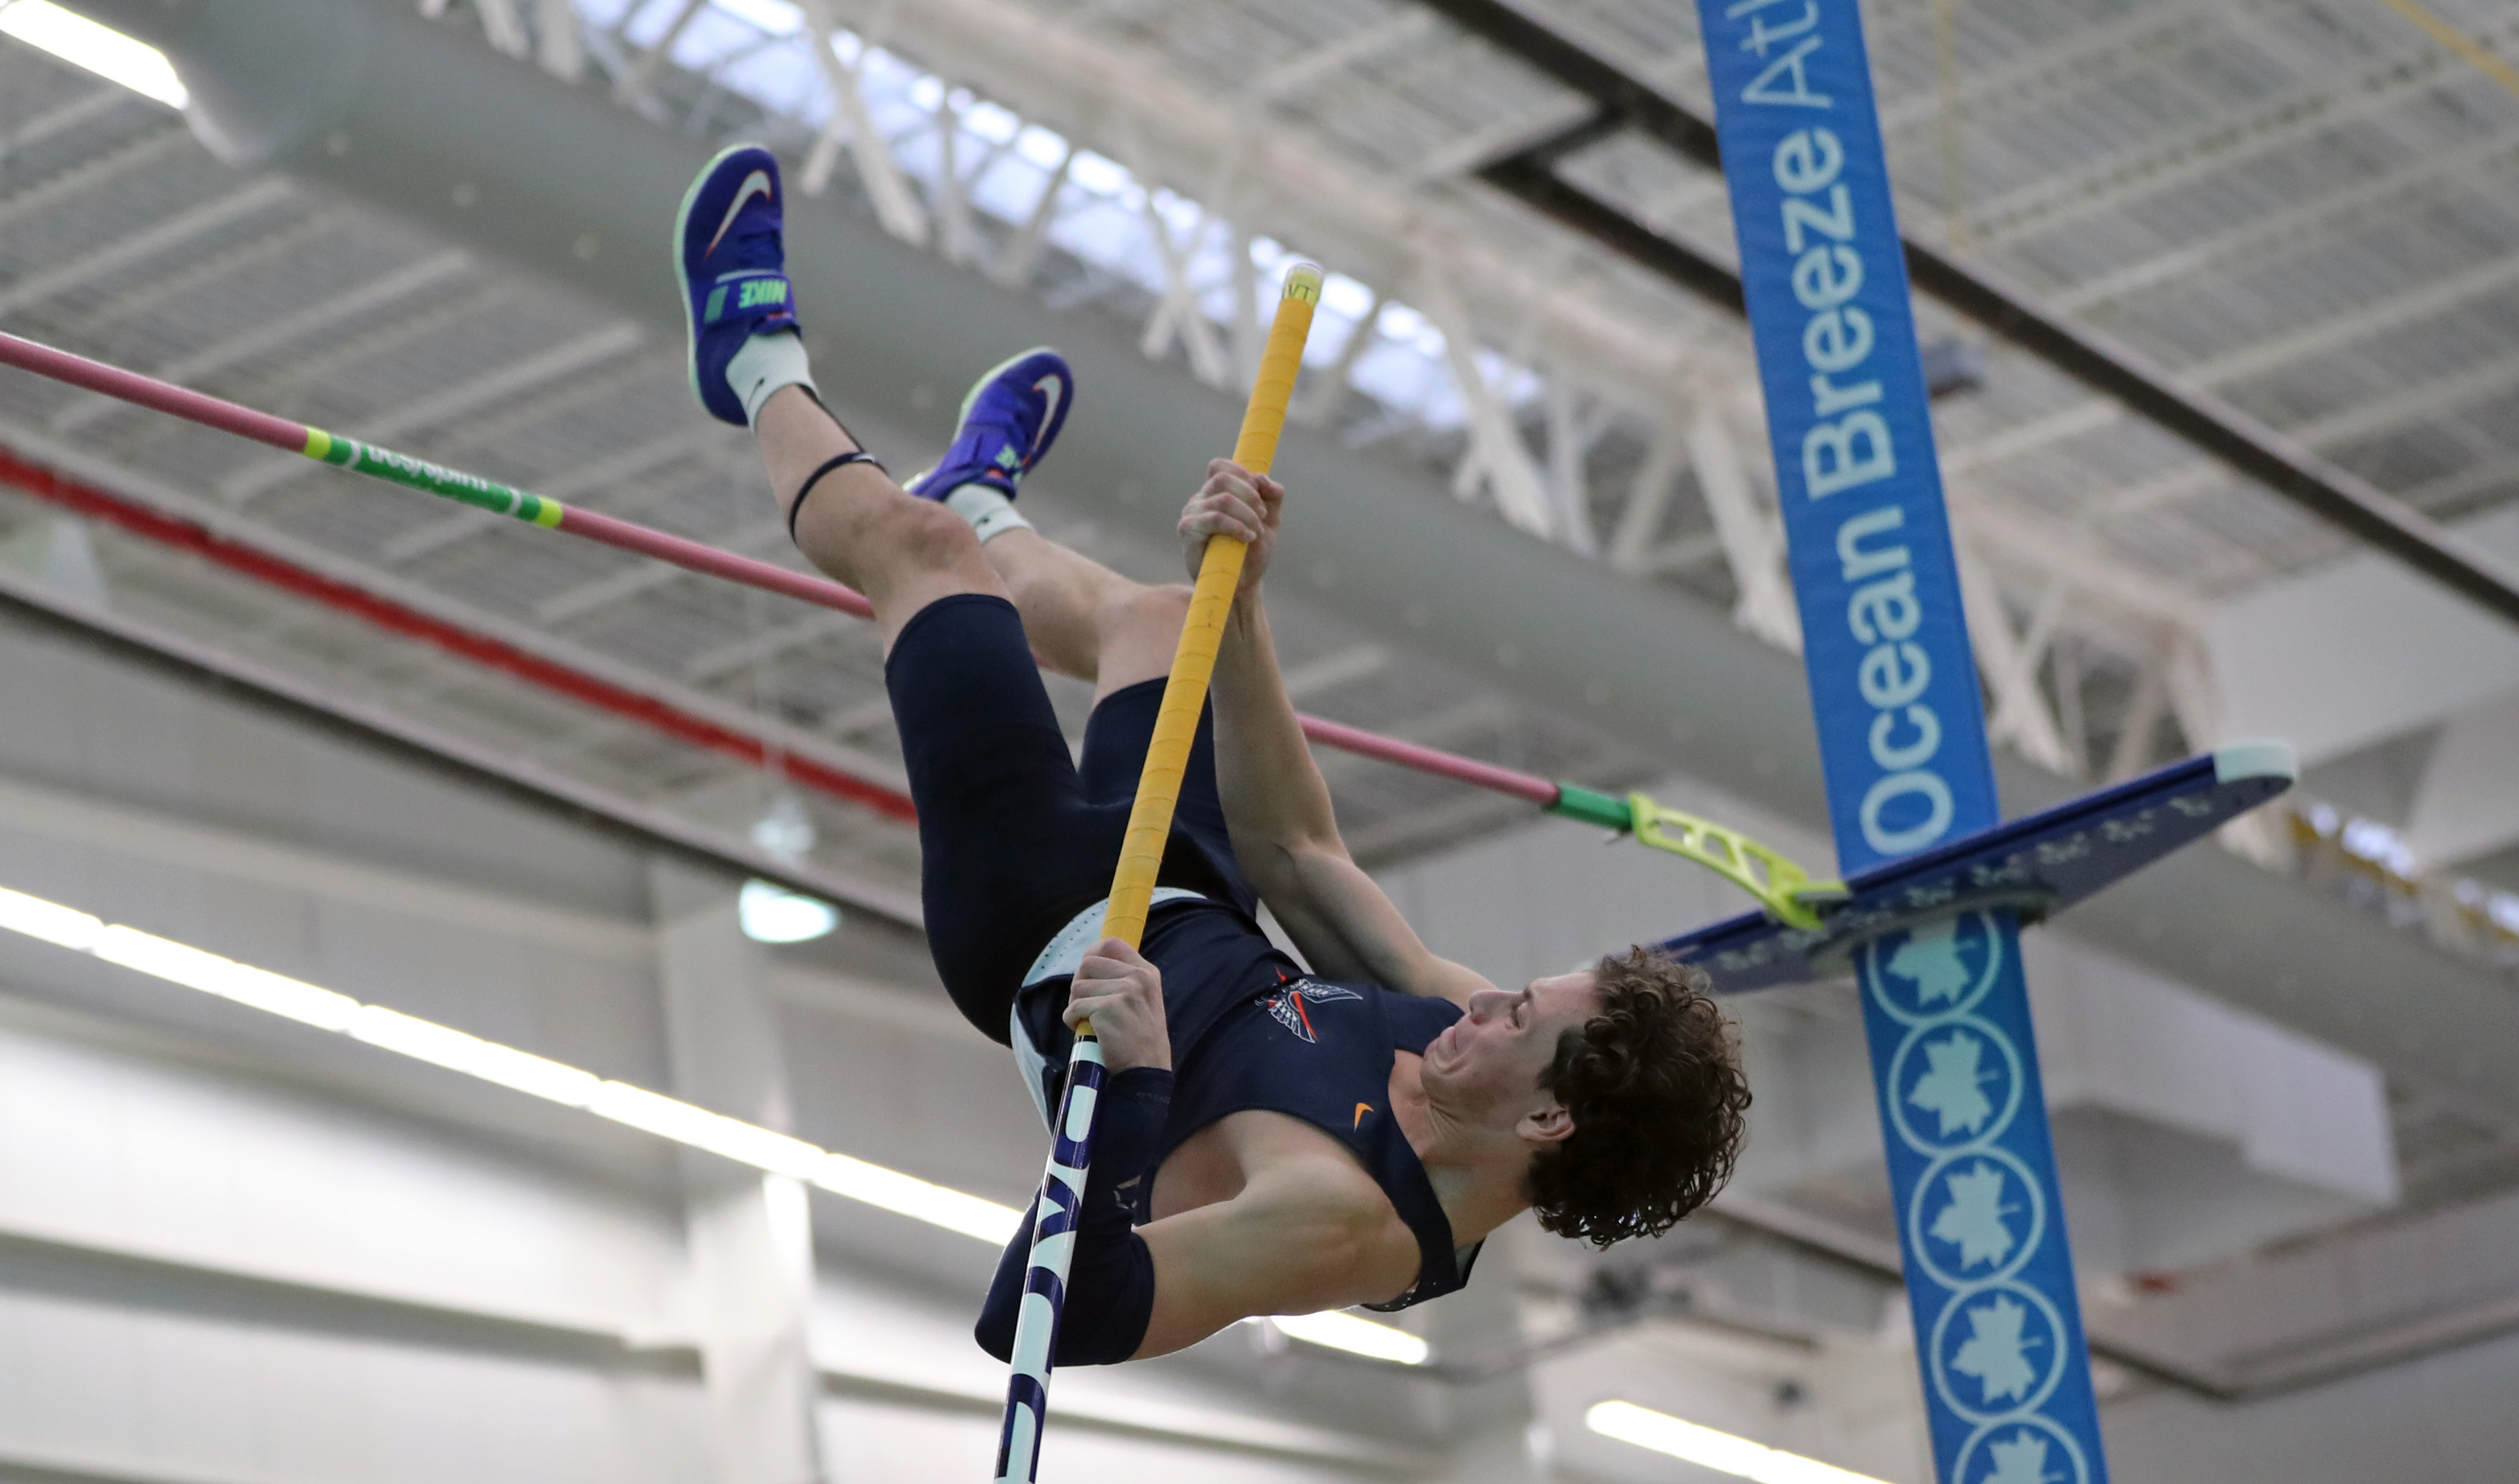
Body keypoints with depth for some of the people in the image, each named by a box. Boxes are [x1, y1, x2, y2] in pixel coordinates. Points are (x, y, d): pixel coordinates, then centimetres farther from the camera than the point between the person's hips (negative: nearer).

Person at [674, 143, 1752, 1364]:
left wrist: (1133, 1085, -60)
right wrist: (1242, 606, -18)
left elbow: (1060, 1320, -51)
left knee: (918, 546, 4)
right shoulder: (1471, 1027, -22)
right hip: (1199, 924, 6)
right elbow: (1295, 850, -13)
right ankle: (980, 499, 64)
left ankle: (759, 362, 37)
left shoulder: (1344, 1217, -44)